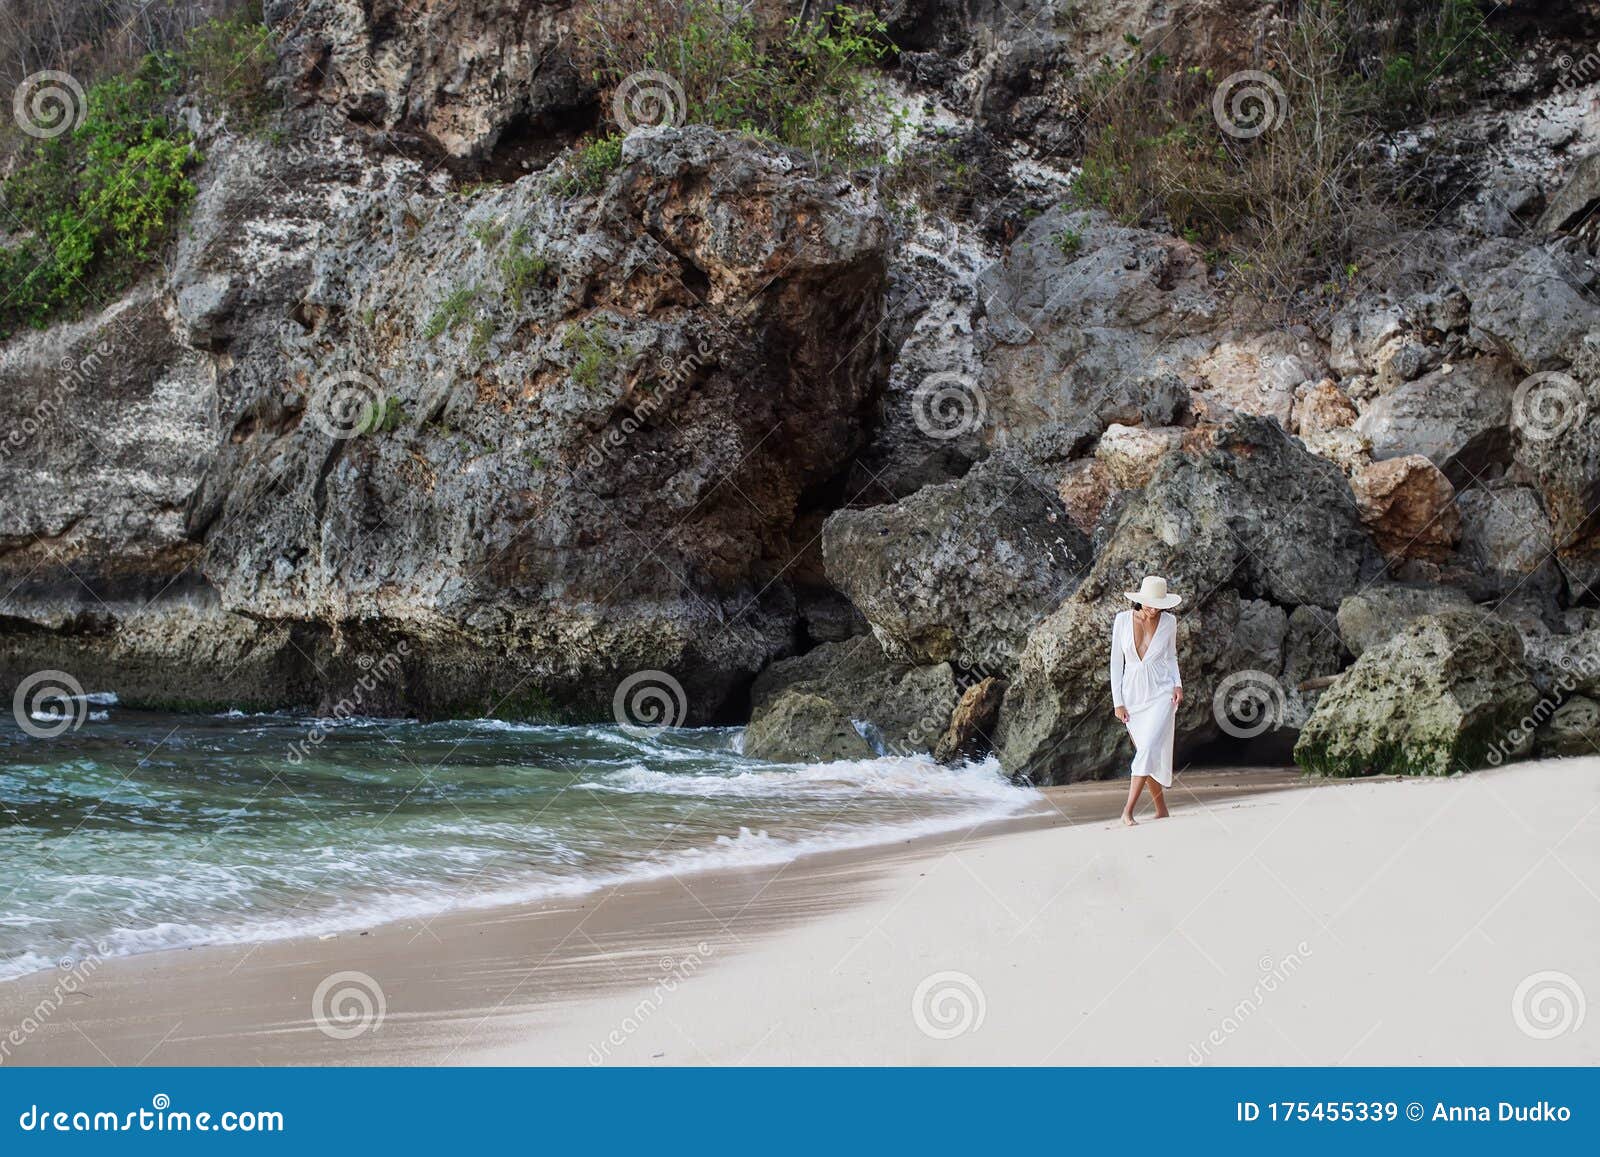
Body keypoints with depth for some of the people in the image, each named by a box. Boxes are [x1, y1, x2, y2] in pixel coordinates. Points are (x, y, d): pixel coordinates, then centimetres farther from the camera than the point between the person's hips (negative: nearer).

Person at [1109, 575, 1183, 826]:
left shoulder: (1168, 622, 0)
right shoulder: (1123, 620, -3)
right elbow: (1116, 661, 2)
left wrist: (1177, 684, -2)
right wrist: (1117, 701, -1)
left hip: (1161, 693, -1)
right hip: (1133, 695, 2)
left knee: (1149, 749, -18)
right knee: (1145, 753, 5)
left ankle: (1128, 811, -20)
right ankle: (1161, 811, 15)